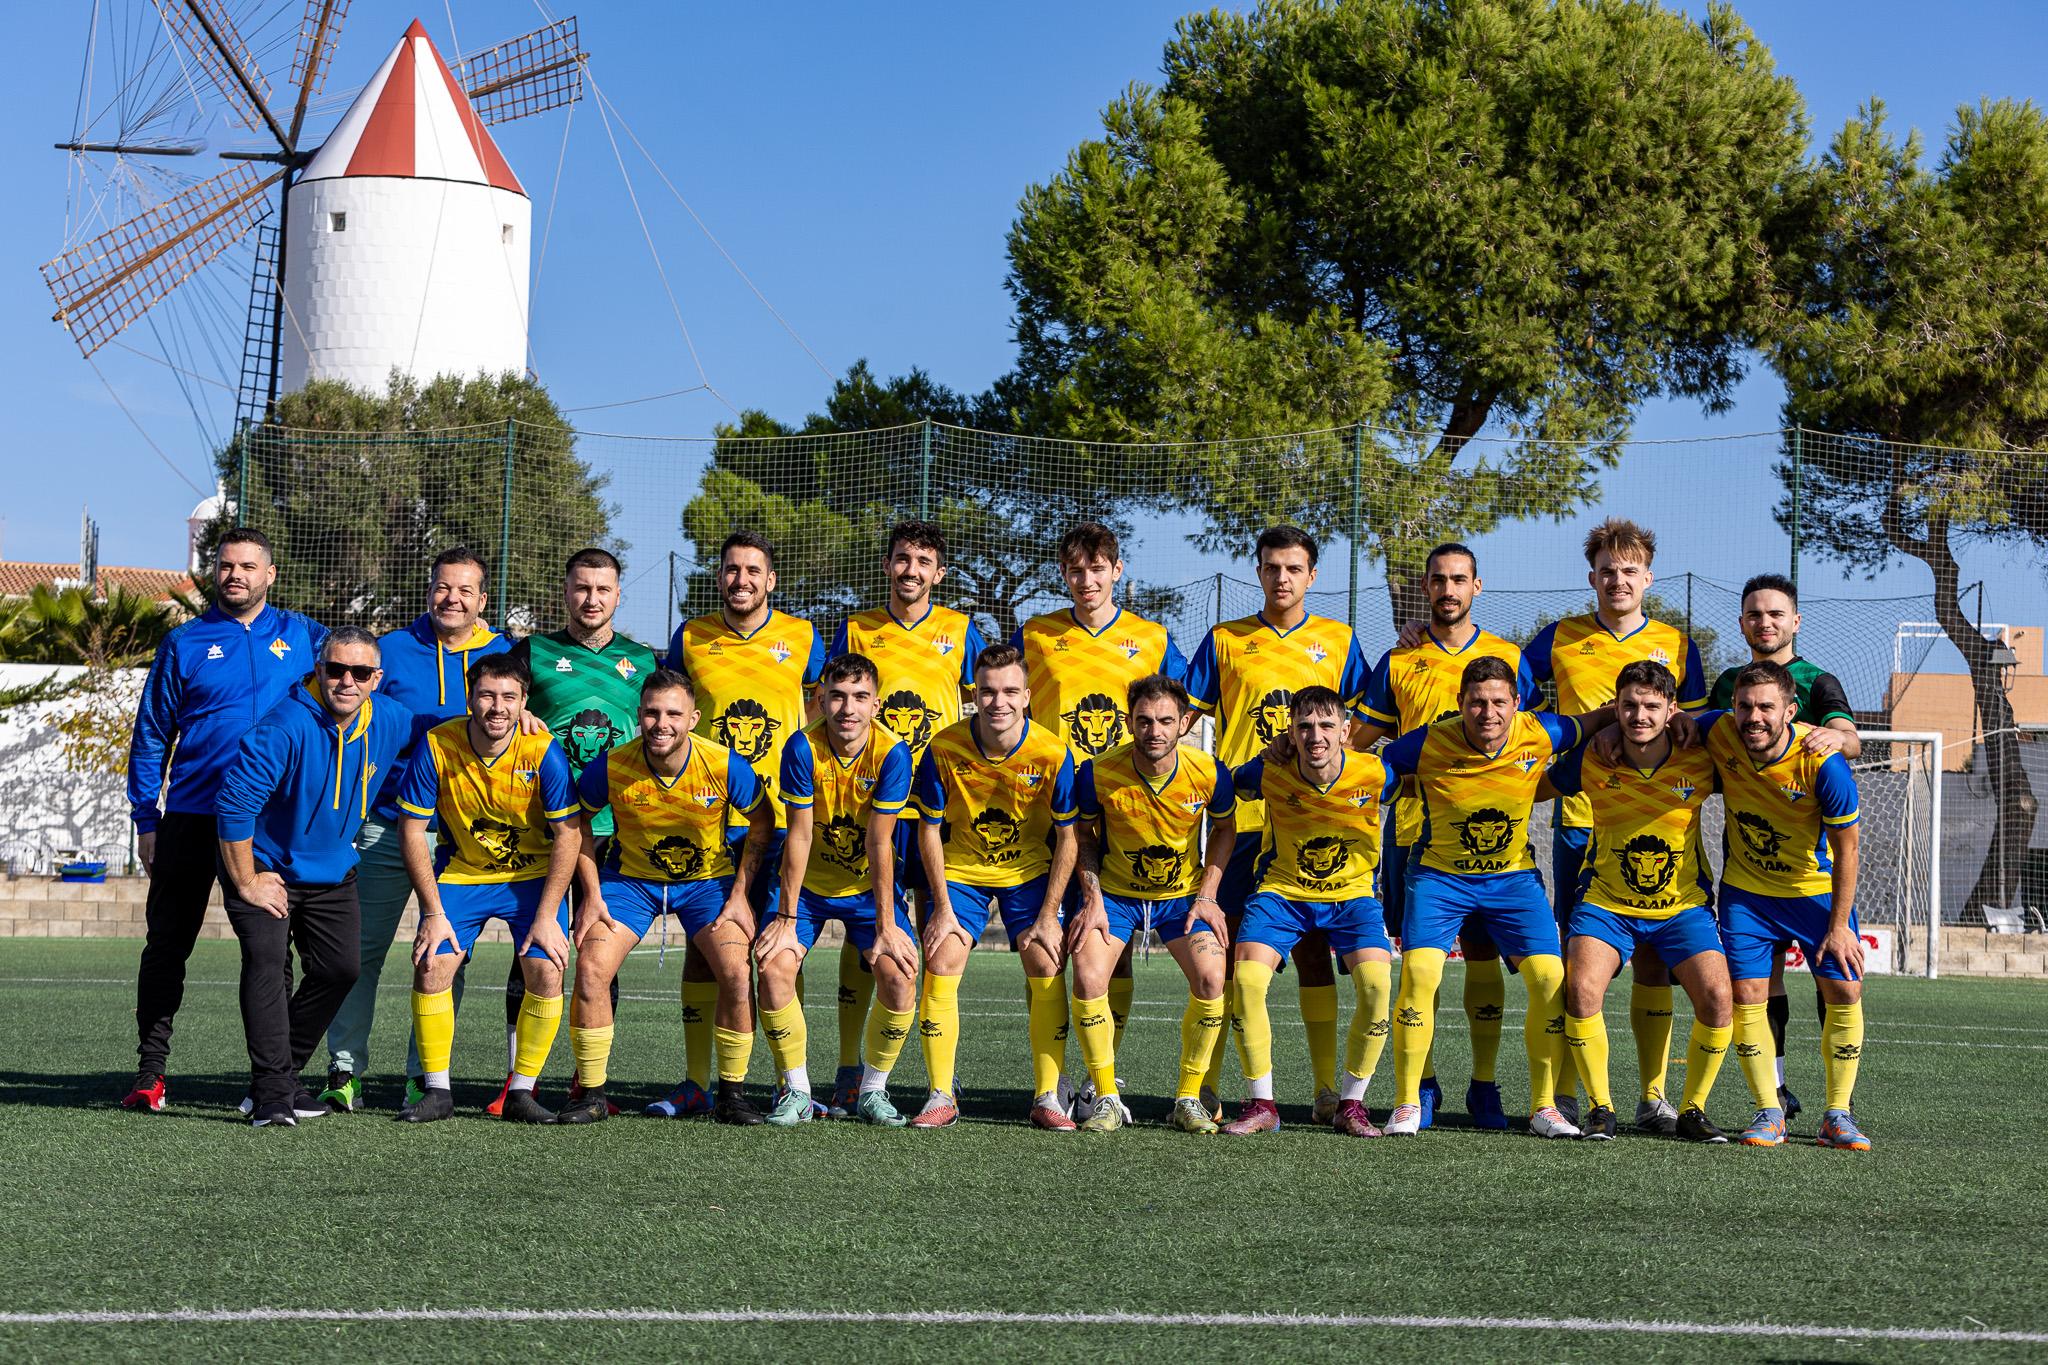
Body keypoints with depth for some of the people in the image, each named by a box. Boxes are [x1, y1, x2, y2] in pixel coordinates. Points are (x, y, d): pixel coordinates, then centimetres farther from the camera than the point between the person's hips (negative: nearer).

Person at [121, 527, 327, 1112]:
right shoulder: (185, 643, 5)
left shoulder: (302, 636, 7)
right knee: (167, 943, 1)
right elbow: (151, 735, 6)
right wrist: (145, 822, 2)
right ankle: (150, 1072, 8)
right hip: (192, 817, -1)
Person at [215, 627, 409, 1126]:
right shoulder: (286, 726, -28)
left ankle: (284, 1074, 19)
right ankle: (271, 1091, -22)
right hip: (265, 864, -6)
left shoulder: (391, 723, -8)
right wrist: (246, 882, -21)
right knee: (267, 960, -21)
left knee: (341, 968, 2)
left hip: (332, 873, 6)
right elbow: (234, 801, -27)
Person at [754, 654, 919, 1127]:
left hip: (868, 886, 0)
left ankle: (872, 1091, 2)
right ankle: (795, 1091, -3)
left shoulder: (892, 753, -21)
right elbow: (799, 835, -17)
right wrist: (786, 918, -18)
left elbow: (879, 844, -19)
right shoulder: (802, 748, -20)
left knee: (900, 973, -19)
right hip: (808, 883, 0)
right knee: (774, 965, -20)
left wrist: (886, 925, -19)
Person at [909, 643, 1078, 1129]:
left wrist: (1048, 916, -13)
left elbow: (1066, 839, -11)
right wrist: (943, 909, -11)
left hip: (1030, 871, 0)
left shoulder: (1052, 754, -21)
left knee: (1046, 970, -12)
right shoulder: (944, 748, -20)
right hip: (961, 871, 0)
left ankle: (1047, 1098, -2)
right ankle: (941, 1097, -1)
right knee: (939, 966, -12)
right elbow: (930, 830, -8)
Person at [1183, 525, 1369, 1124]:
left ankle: (1327, 1086, 5)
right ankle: (1207, 1084, 3)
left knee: (1312, 946, 2)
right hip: (1240, 815, 0)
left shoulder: (1339, 641, 10)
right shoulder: (1225, 641, 8)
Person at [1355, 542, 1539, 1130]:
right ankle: (1424, 1083, 9)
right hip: (1413, 827, 0)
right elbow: (1362, 744, 10)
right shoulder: (1398, 661, 9)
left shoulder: (1508, 658, 8)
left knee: (1483, 955, 0)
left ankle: (1484, 1085, 8)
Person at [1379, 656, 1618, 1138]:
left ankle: (1544, 1107, 5)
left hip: (1514, 876, 2)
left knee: (1550, 978, -10)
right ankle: (1407, 1105, -6)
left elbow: (1594, 721, 6)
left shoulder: (1538, 734, -14)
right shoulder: (1428, 745, -19)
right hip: (1441, 875, -2)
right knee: (1419, 972, -19)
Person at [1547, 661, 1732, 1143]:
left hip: (1683, 905, 0)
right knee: (1581, 989, -23)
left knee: (1717, 1000, -17)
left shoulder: (1699, 761, -13)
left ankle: (1692, 1110, 5)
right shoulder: (1591, 760, -11)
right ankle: (1600, 1108, -4)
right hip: (1606, 901, 0)